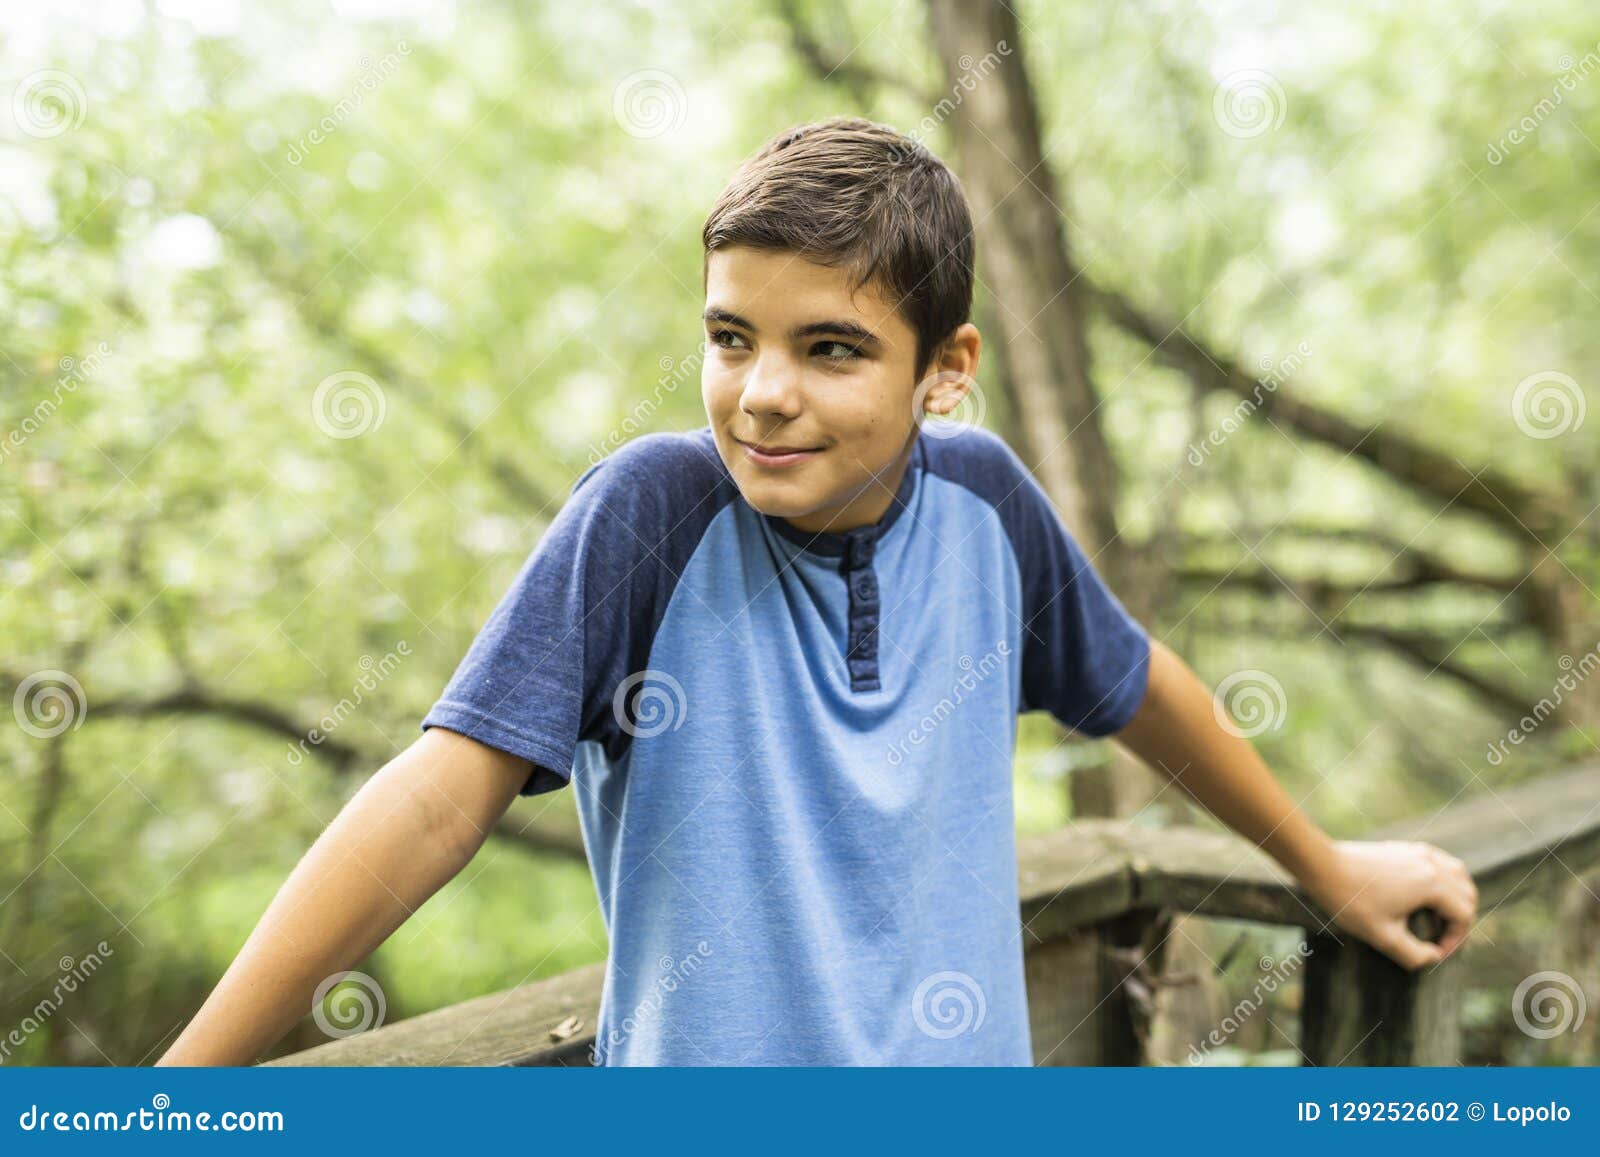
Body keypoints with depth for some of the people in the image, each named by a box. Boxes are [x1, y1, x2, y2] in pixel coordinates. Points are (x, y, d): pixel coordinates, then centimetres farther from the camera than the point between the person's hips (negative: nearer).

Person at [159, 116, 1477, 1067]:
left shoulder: (980, 496, -6)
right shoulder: (652, 509, -17)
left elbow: (1133, 685, 10)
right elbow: (442, 795, -22)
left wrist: (1326, 865, 23)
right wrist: (186, 1076, -26)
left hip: (968, 1052, 4)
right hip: (703, 1061, -3)